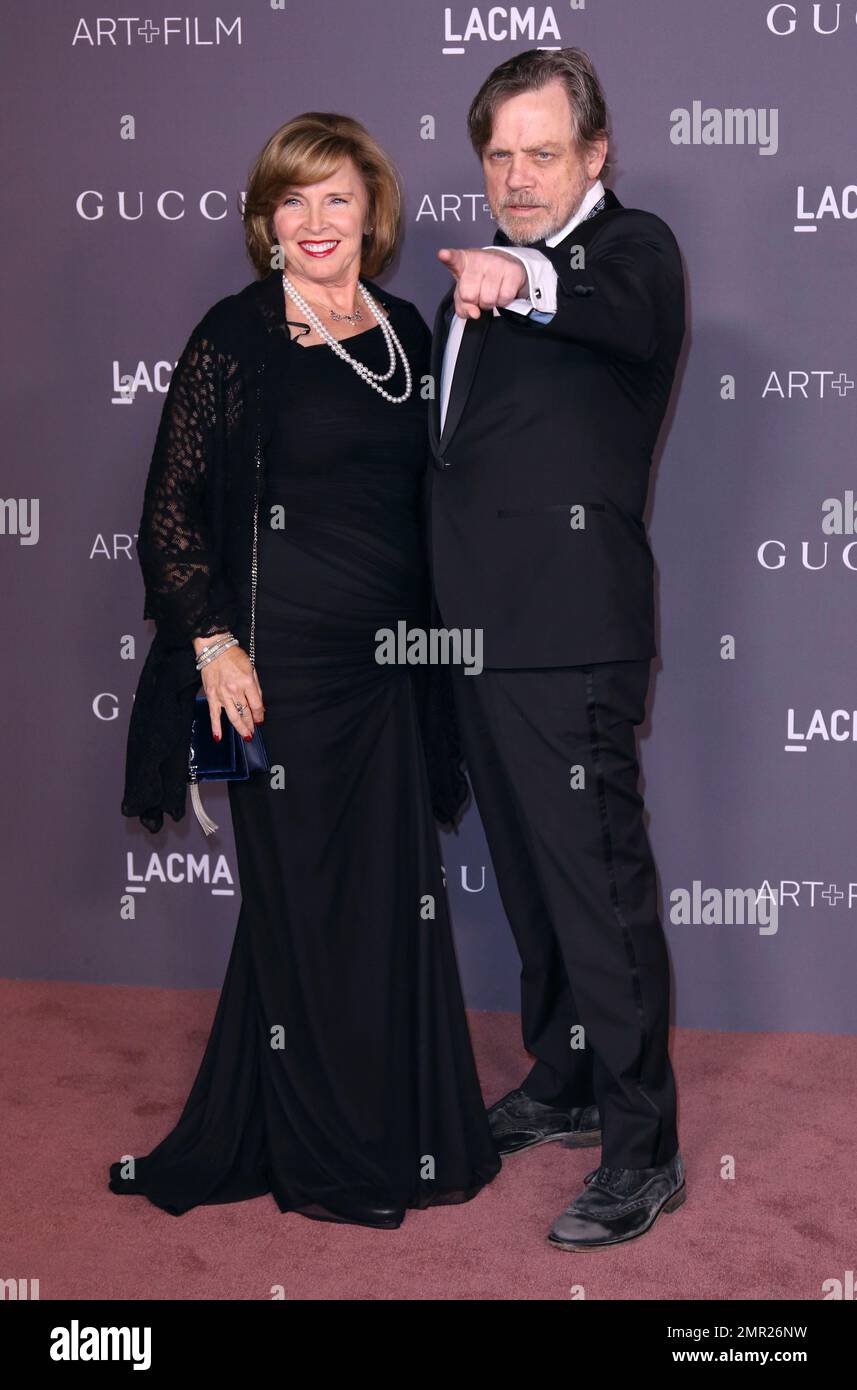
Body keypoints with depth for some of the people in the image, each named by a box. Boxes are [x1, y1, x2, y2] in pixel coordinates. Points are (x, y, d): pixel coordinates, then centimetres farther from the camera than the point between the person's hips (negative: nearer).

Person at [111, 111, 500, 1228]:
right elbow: (171, 505, -6)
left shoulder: (405, 329, 11)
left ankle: (406, 1130, 27)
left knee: (394, 896, 9)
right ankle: (327, 1161, 21)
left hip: (392, 660, 5)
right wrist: (212, 639, -13)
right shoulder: (237, 334, -5)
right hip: (283, 662, -5)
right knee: (305, 897, 5)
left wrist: (436, 634, 11)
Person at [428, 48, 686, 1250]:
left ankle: (644, 1153, 5)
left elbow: (628, 308, -32)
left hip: (572, 639, -8)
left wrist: (527, 279, -50)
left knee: (602, 890, -5)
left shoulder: (632, 249, -6)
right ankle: (561, 1088, 33)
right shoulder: (479, 281, 19)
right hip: (482, 631, 9)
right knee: (531, 881, 18)